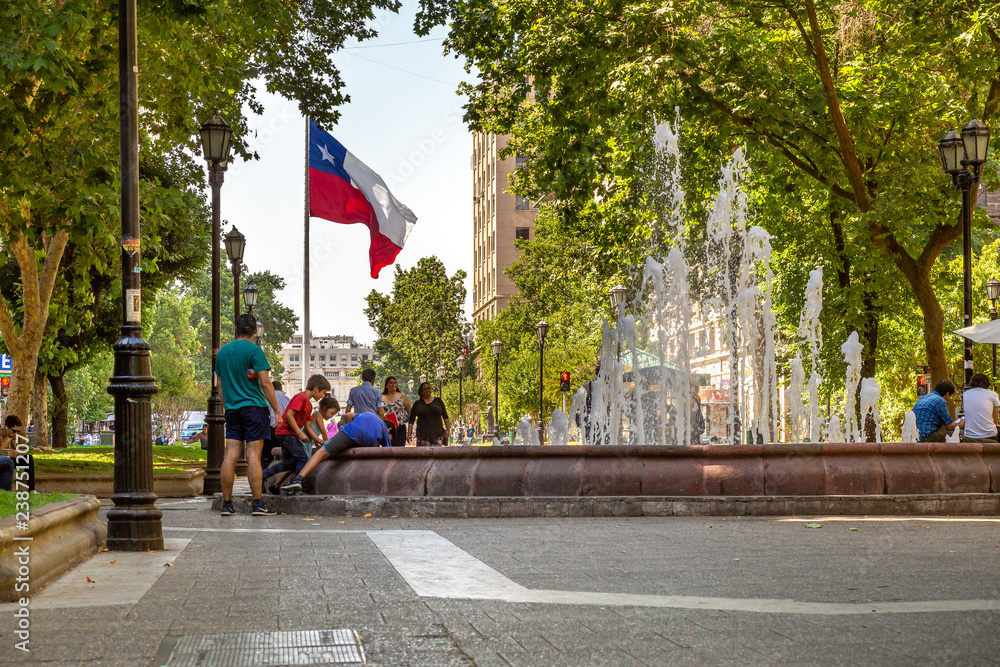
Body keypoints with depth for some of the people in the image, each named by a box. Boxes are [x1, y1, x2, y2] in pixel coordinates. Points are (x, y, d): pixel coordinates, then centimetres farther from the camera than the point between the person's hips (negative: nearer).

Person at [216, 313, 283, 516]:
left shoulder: (222, 351, 12)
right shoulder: (254, 350, -8)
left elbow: (220, 385, 17)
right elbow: (265, 383, -11)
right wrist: (277, 411, -7)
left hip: (232, 409, 5)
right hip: (254, 407, -5)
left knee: (230, 456, 3)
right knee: (253, 455, -5)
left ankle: (227, 504, 4)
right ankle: (257, 504, -4)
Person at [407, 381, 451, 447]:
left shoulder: (438, 401, 11)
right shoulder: (417, 404, 9)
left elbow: (445, 417, 10)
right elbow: (411, 420, 8)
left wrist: (448, 429, -1)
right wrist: (409, 434, 0)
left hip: (437, 434, 1)